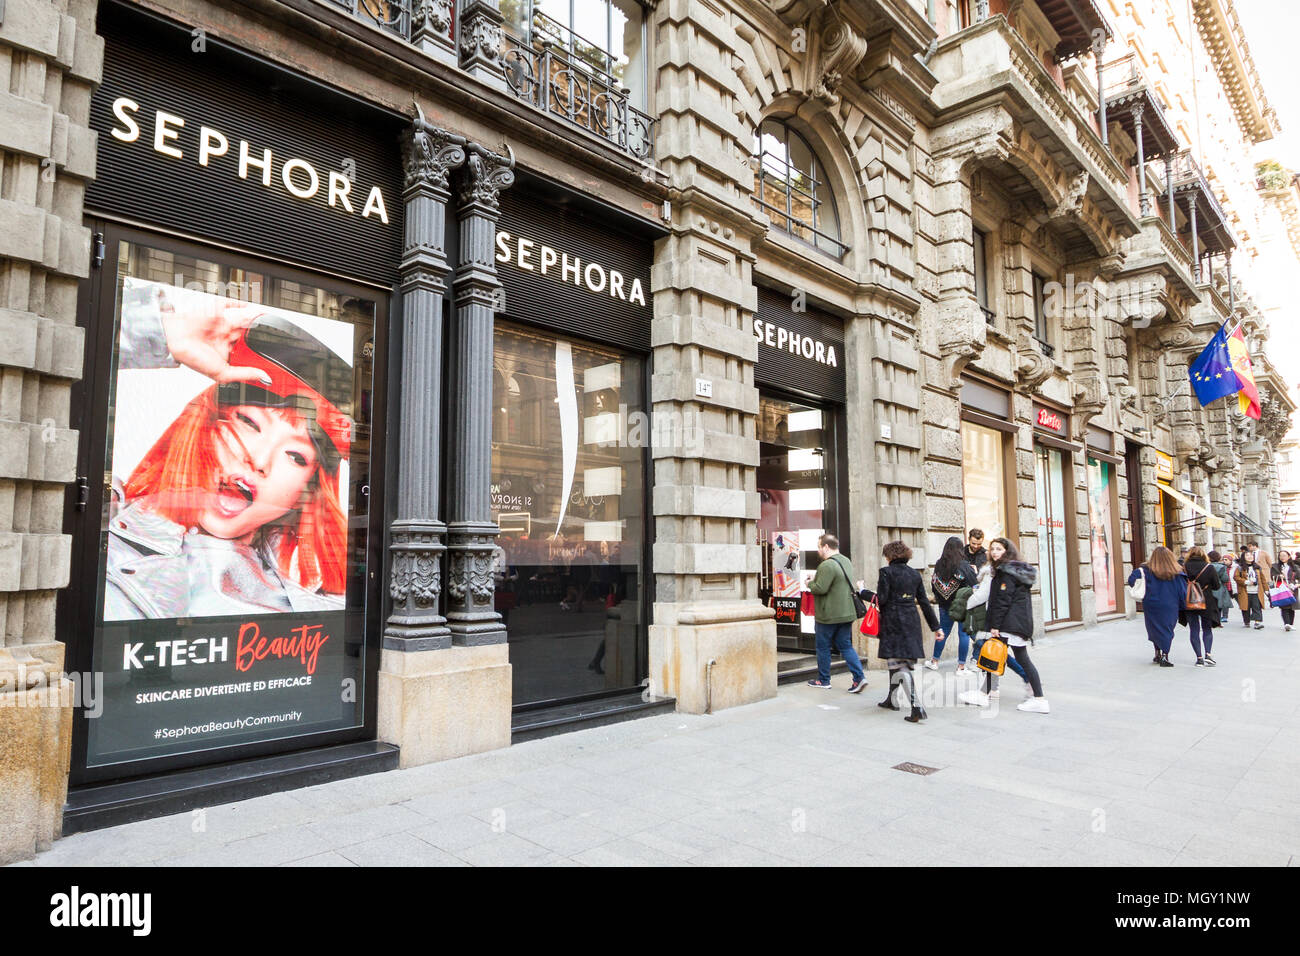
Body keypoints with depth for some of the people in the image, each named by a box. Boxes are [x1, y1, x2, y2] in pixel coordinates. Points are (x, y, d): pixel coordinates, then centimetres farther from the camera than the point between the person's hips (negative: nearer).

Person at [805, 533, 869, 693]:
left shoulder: (827, 565, -21)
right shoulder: (846, 561, 12)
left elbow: (820, 589, -25)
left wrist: (810, 583, -4)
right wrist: (816, 580, 15)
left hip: (828, 615, -8)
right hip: (846, 613, 8)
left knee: (823, 647, 7)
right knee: (846, 646, 12)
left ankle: (823, 680, 18)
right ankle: (859, 677, 0)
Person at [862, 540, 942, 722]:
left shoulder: (886, 572, -9)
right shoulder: (915, 574, 9)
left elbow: (881, 599, -14)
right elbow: (924, 602, 11)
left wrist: (863, 591, 2)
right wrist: (935, 627, 16)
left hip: (893, 622, -7)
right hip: (911, 622, 7)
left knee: (899, 665, -6)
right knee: (895, 662, 21)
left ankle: (917, 707, -17)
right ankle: (891, 700, 33)